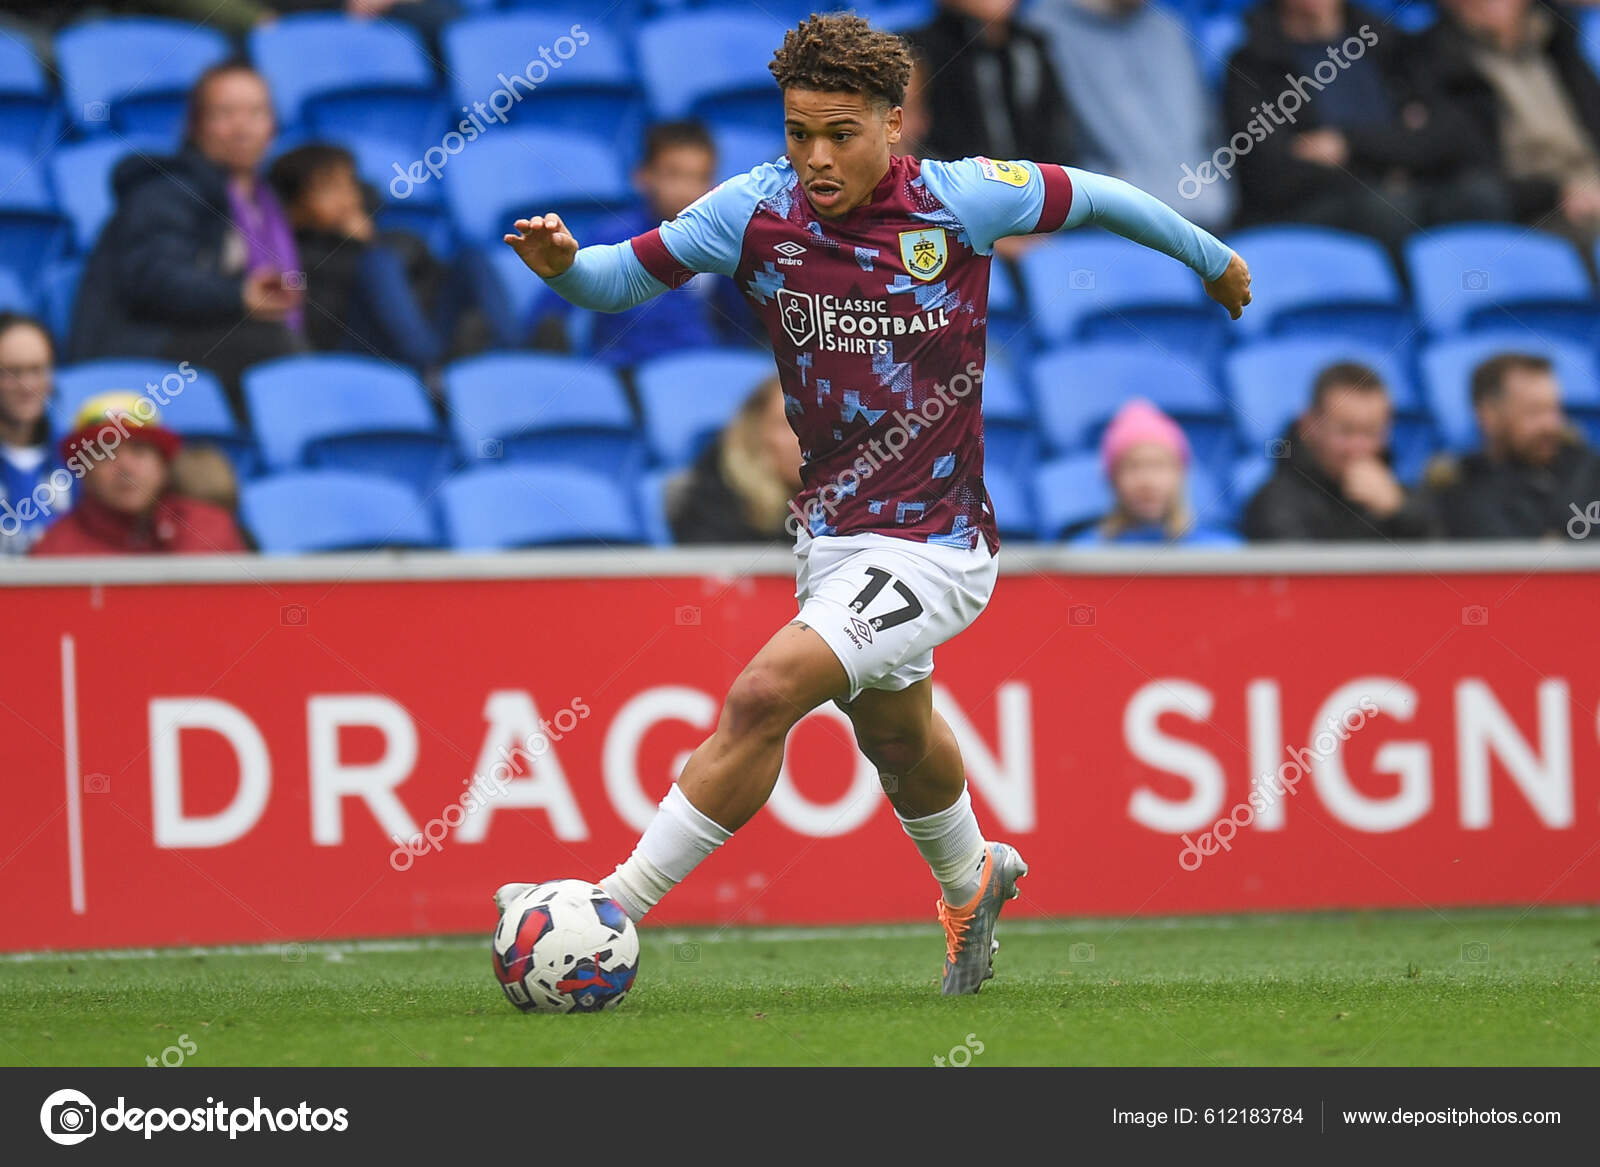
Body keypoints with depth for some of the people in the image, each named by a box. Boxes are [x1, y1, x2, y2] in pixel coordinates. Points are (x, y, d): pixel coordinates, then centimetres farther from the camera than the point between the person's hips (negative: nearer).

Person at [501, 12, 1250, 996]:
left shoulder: (962, 199, -16)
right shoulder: (755, 211, -9)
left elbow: (1093, 195, 1)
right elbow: (621, 280, -3)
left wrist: (1211, 257, 16)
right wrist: (563, 264, -27)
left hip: (937, 547, -6)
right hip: (831, 534, 6)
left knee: (765, 695, -22)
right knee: (896, 736, 27)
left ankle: (610, 915, -18)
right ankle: (972, 879, 58)